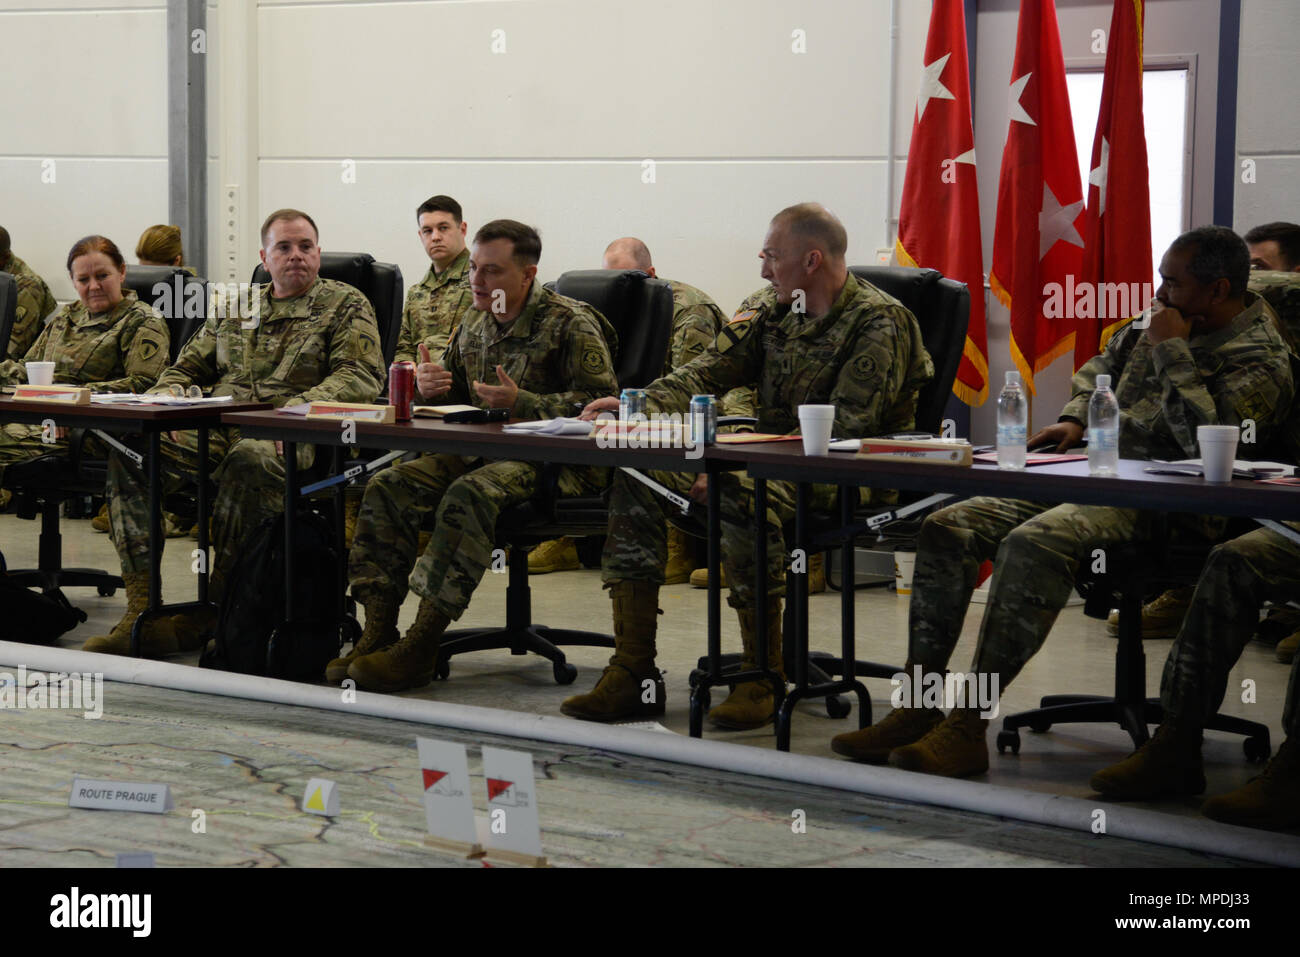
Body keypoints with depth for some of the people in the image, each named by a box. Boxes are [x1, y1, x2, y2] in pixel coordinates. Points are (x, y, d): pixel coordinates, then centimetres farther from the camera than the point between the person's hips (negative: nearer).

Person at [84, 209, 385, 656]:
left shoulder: (346, 305, 10)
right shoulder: (234, 308, 25)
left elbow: (361, 376, -4)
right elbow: (183, 370, 27)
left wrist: (298, 407, -21)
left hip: (287, 437, -5)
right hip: (216, 429, 5)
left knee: (248, 461, -41)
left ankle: (213, 607, -27)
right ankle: (142, 611, -28)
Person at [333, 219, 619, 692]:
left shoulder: (571, 324, -6)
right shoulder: (474, 323, 15)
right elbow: (456, 397, 28)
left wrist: (522, 402, -22)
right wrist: (431, 386, 2)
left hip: (555, 461, -8)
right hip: (481, 450, 8)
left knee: (469, 495, -36)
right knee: (388, 487, -14)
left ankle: (421, 648, -34)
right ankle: (377, 631, -18)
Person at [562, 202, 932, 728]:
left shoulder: (878, 323, -13)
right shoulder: (771, 310, 12)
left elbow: (843, 433, -22)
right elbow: (709, 371, 7)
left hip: (844, 483, -8)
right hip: (771, 461, 8)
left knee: (742, 495, -37)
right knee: (637, 475, -6)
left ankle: (764, 678, -26)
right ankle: (632, 673, -10)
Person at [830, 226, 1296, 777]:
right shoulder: (1157, 322, 18)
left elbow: (1205, 439, -23)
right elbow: (1102, 366, 37)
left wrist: (1171, 351, -14)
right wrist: (1075, 417, 17)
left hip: (1161, 504, -9)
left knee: (1033, 543, -35)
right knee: (948, 528, -10)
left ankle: (967, 729, -34)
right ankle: (918, 708, -14)